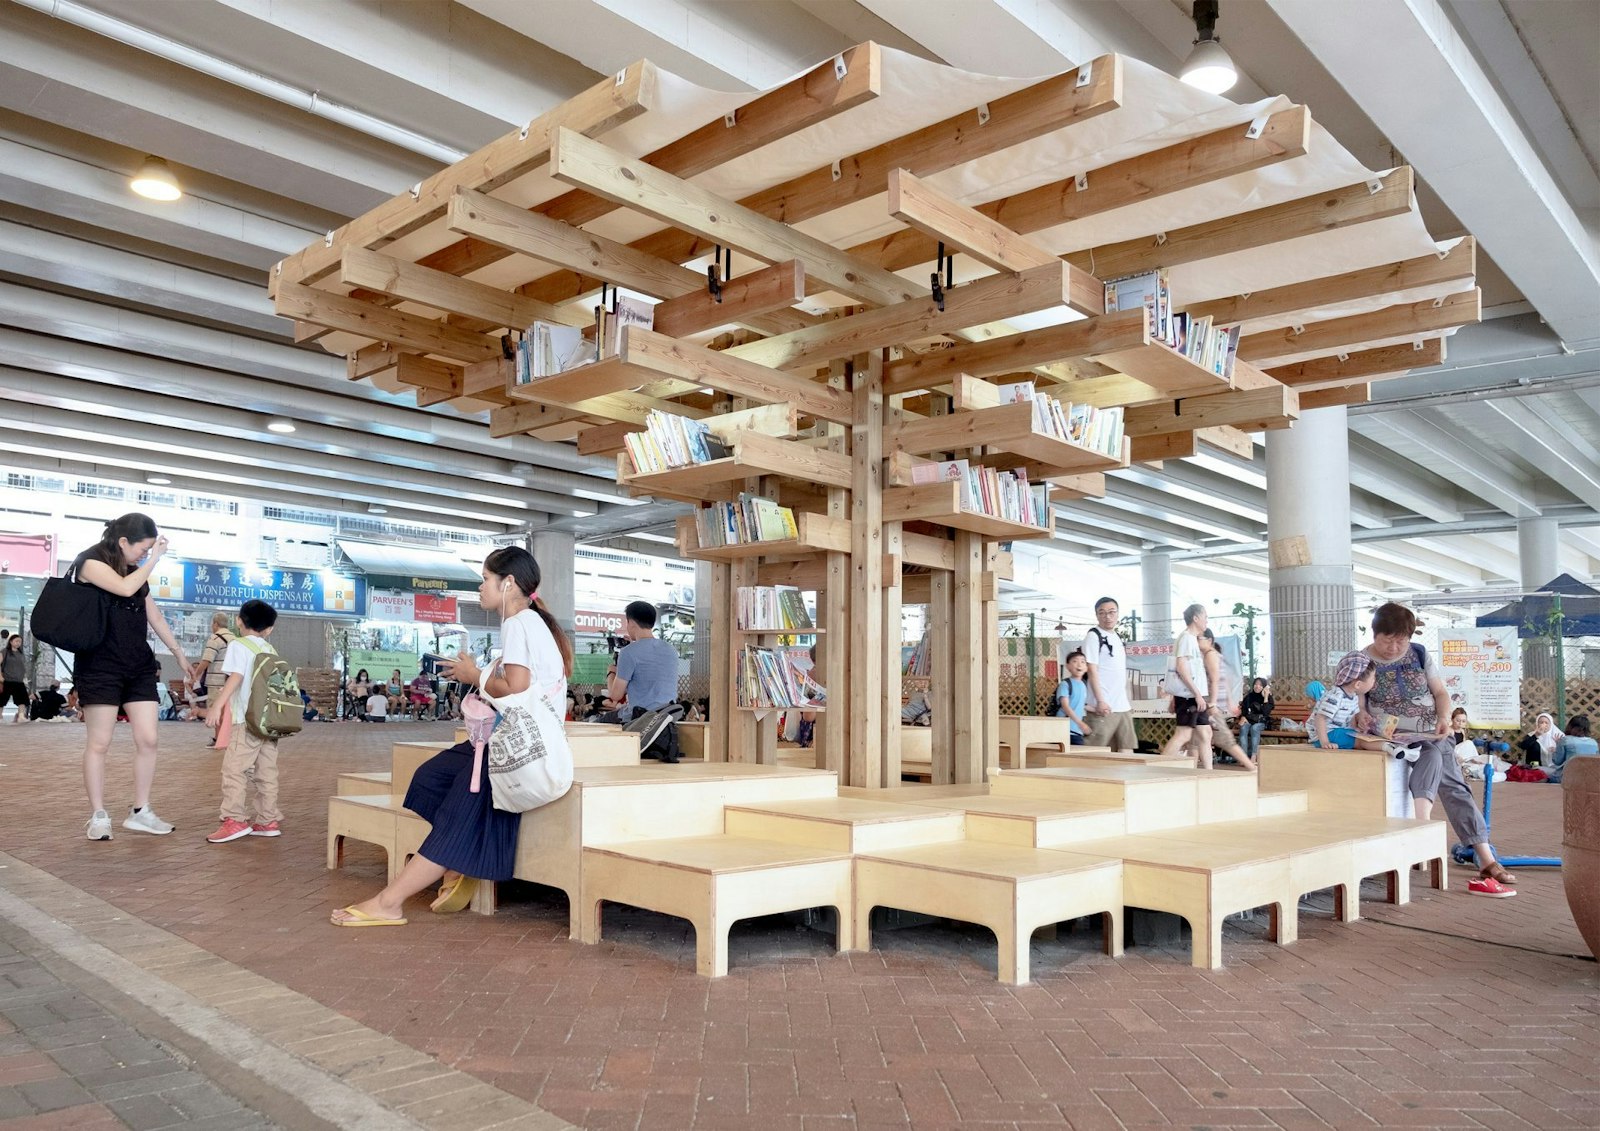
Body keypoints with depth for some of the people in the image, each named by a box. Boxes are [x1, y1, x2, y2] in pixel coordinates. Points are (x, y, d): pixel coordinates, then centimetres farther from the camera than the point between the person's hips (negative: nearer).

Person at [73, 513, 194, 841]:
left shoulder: (137, 572, 15)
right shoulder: (92, 562, -6)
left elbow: (155, 617, 21)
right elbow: (125, 588, -24)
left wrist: (179, 653, 22)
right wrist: (155, 558, -14)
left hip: (139, 666, 7)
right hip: (100, 667, -6)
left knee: (147, 740, 0)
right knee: (99, 742, -2)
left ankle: (140, 812, 8)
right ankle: (98, 816, 5)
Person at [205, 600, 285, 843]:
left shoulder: (239, 645, -2)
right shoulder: (272, 651, 16)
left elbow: (235, 678, -15)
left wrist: (217, 705, -18)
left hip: (248, 720, -7)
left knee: (234, 768, -5)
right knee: (266, 772, 9)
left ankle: (235, 820, -11)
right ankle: (267, 820, 12)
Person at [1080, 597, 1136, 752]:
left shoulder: (1118, 637, 17)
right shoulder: (1093, 636, -6)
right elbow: (1092, 671, -12)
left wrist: (1128, 701, 16)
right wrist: (1100, 701, -20)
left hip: (1123, 706, 8)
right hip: (1104, 707, -8)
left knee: (1127, 749, 7)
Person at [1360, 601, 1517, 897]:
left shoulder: (1419, 654, 4)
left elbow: (1440, 692, 8)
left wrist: (1444, 717, -10)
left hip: (1433, 734, 3)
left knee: (1454, 788, -3)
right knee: (1432, 757, -31)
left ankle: (1486, 860, -2)